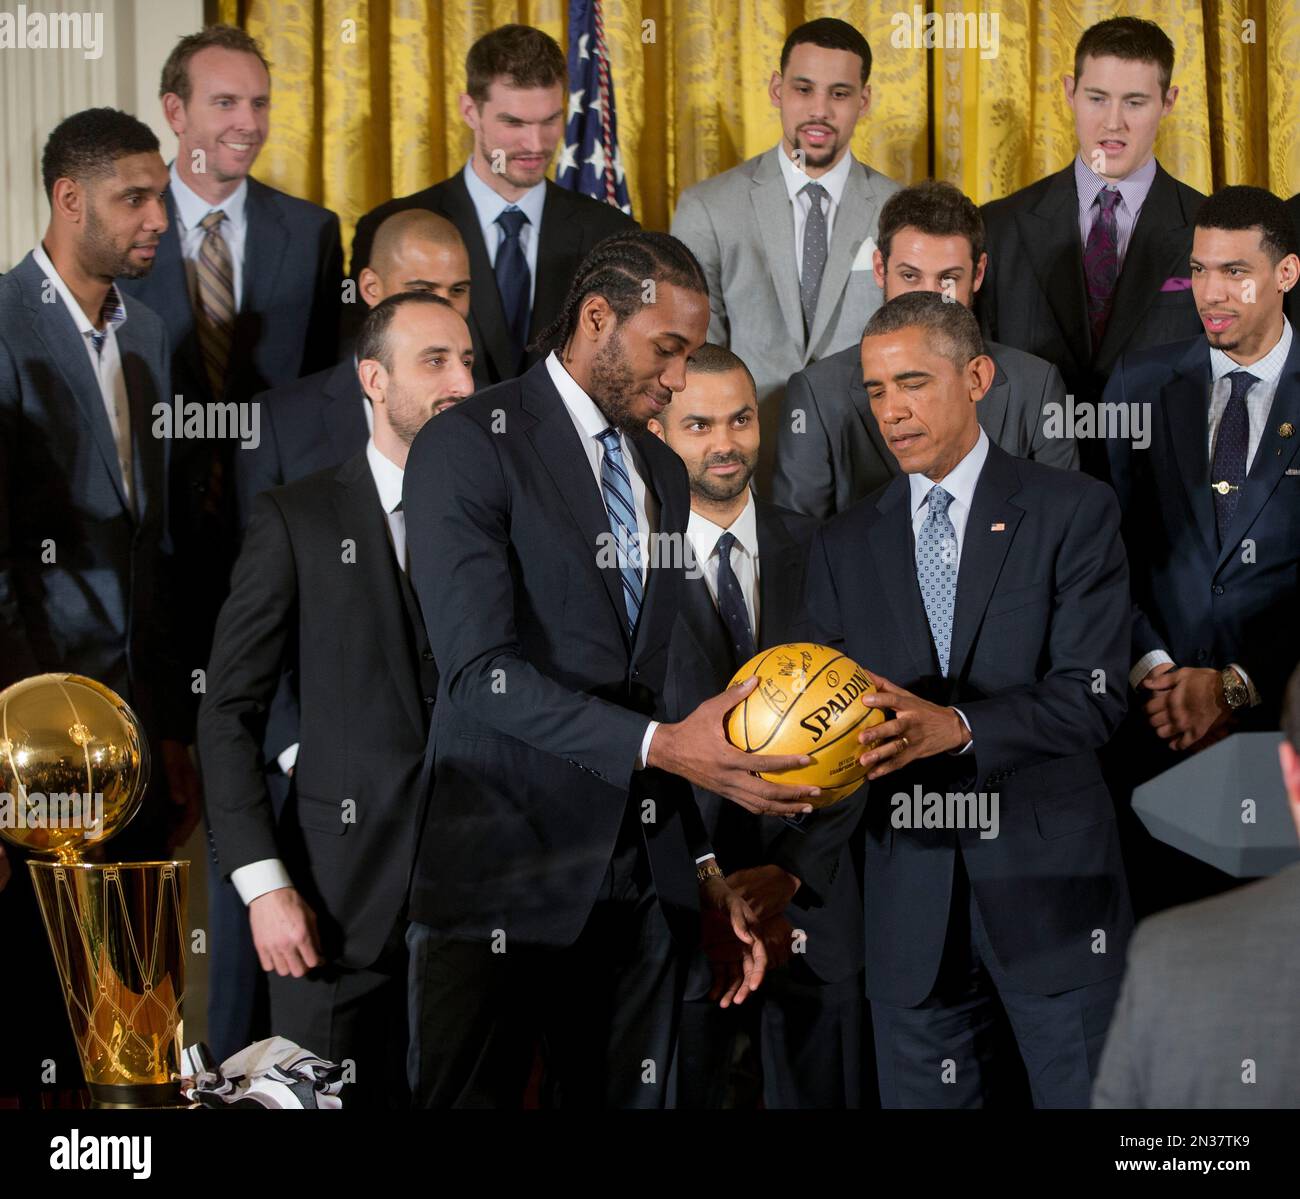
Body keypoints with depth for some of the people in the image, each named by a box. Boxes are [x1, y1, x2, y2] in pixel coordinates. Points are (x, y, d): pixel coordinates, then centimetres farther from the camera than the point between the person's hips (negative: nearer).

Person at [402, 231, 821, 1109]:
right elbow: (482, 673, -16)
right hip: (506, 870, -6)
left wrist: (704, 870, 13)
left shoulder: (663, 473, 18)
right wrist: (661, 745, -26)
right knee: (471, 1097, -1)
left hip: (640, 875, 6)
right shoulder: (468, 447, -6)